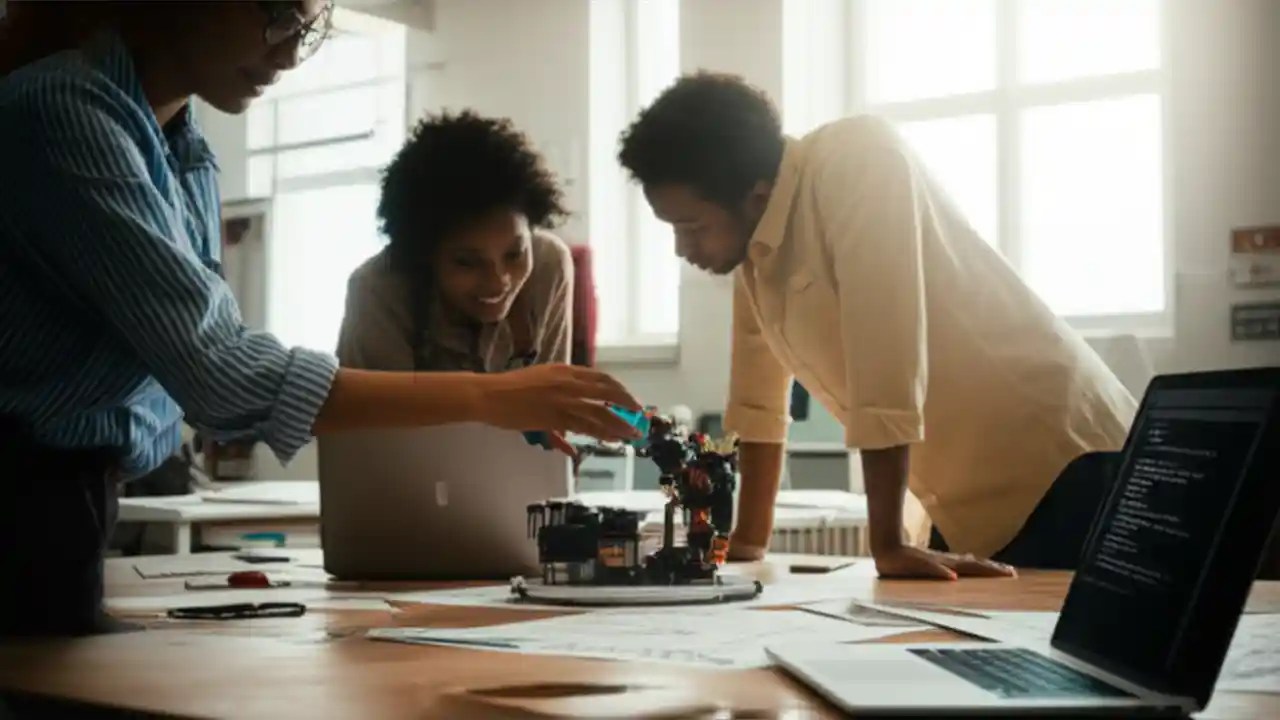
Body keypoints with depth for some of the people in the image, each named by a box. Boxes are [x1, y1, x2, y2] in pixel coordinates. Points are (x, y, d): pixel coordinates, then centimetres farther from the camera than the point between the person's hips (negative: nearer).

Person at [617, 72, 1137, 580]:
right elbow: (757, 397, 11)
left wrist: (888, 542, -30)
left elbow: (884, 349, -29)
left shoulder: (859, 161, -21)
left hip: (1063, 467, -7)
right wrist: (747, 539, 11)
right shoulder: (752, 240, 3)